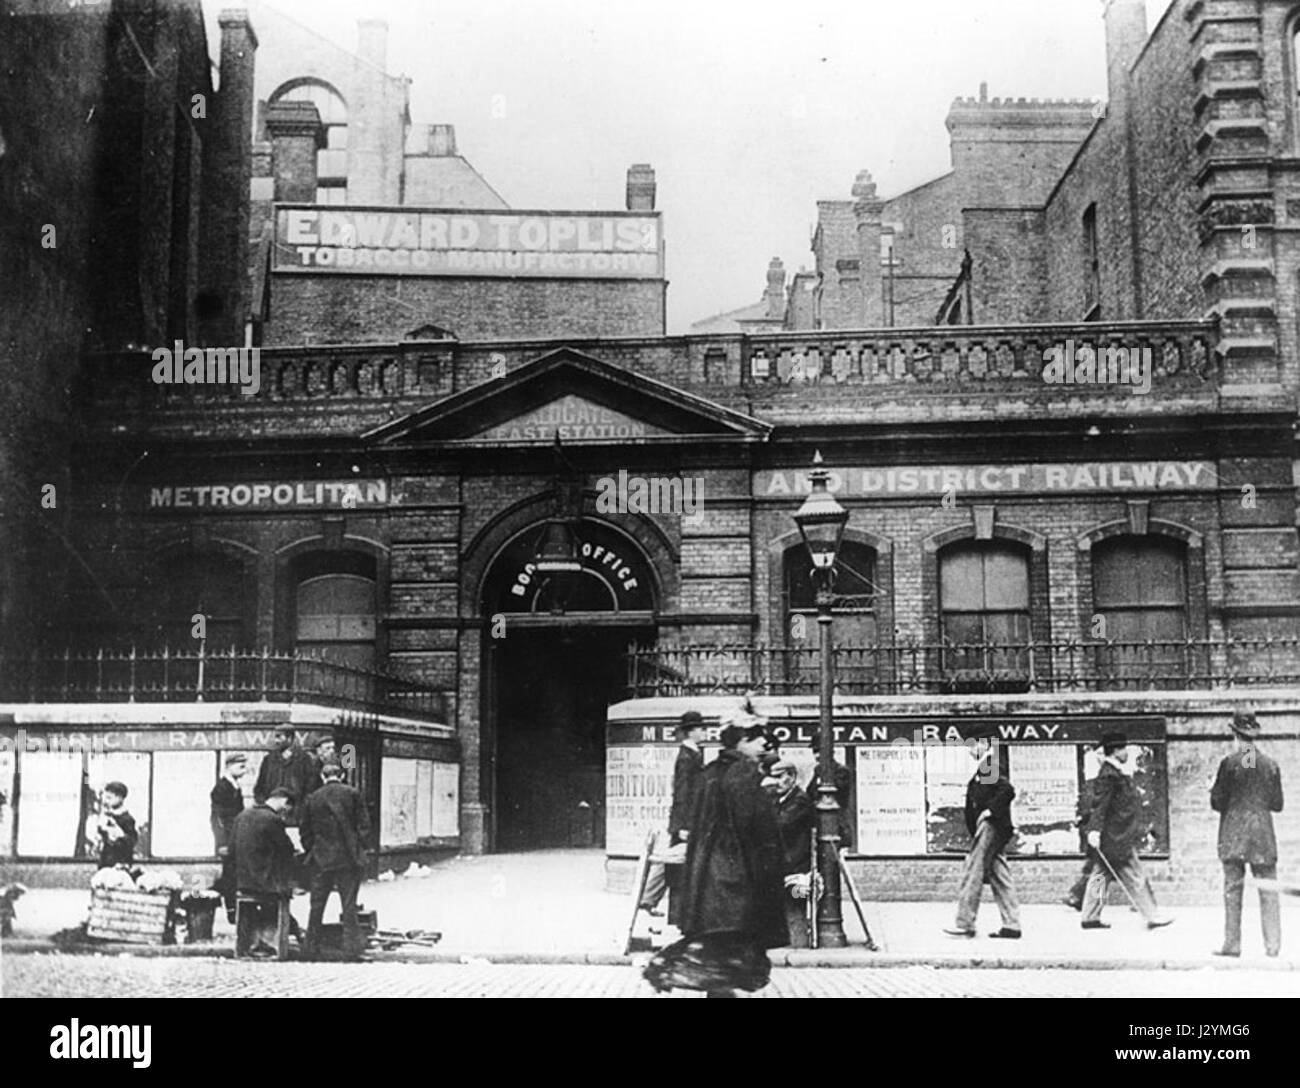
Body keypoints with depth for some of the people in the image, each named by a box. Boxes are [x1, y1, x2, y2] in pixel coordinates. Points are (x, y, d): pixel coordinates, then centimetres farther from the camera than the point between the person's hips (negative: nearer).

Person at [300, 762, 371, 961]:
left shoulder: (312, 798, 1)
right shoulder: (352, 794, -3)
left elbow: (305, 830, 5)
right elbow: (364, 825, -3)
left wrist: (311, 851, 16)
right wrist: (359, 848, 7)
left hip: (321, 858, 1)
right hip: (348, 857, -1)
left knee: (317, 905, 9)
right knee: (349, 903, 4)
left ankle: (311, 948, 12)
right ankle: (351, 946, 2)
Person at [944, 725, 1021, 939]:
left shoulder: (990, 766, -12)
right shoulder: (984, 768, 18)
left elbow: (1007, 790, -25)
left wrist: (990, 810, -21)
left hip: (990, 827, -10)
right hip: (991, 829, 10)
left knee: (972, 873, -6)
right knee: (999, 876, 9)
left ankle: (964, 924, -4)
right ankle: (1011, 926, 10)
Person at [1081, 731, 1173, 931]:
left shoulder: (1118, 773, 14)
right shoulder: (1107, 775, -17)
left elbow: (1127, 804, 23)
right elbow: (1100, 804, -23)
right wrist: (1095, 829, -29)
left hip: (1118, 836, 10)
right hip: (1116, 837, -10)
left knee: (1102, 875, 11)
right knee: (1134, 877, -3)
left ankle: (1090, 917, 15)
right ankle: (1152, 916, 3)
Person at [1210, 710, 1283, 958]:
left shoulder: (1229, 763, -8)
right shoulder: (1270, 765, 1)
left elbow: (1217, 802, -6)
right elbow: (1277, 804, 7)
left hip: (1233, 835, -2)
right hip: (1262, 835, 2)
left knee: (1232, 890, 3)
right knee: (1268, 889, 6)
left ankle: (1232, 944, 3)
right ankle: (1272, 944, 4)